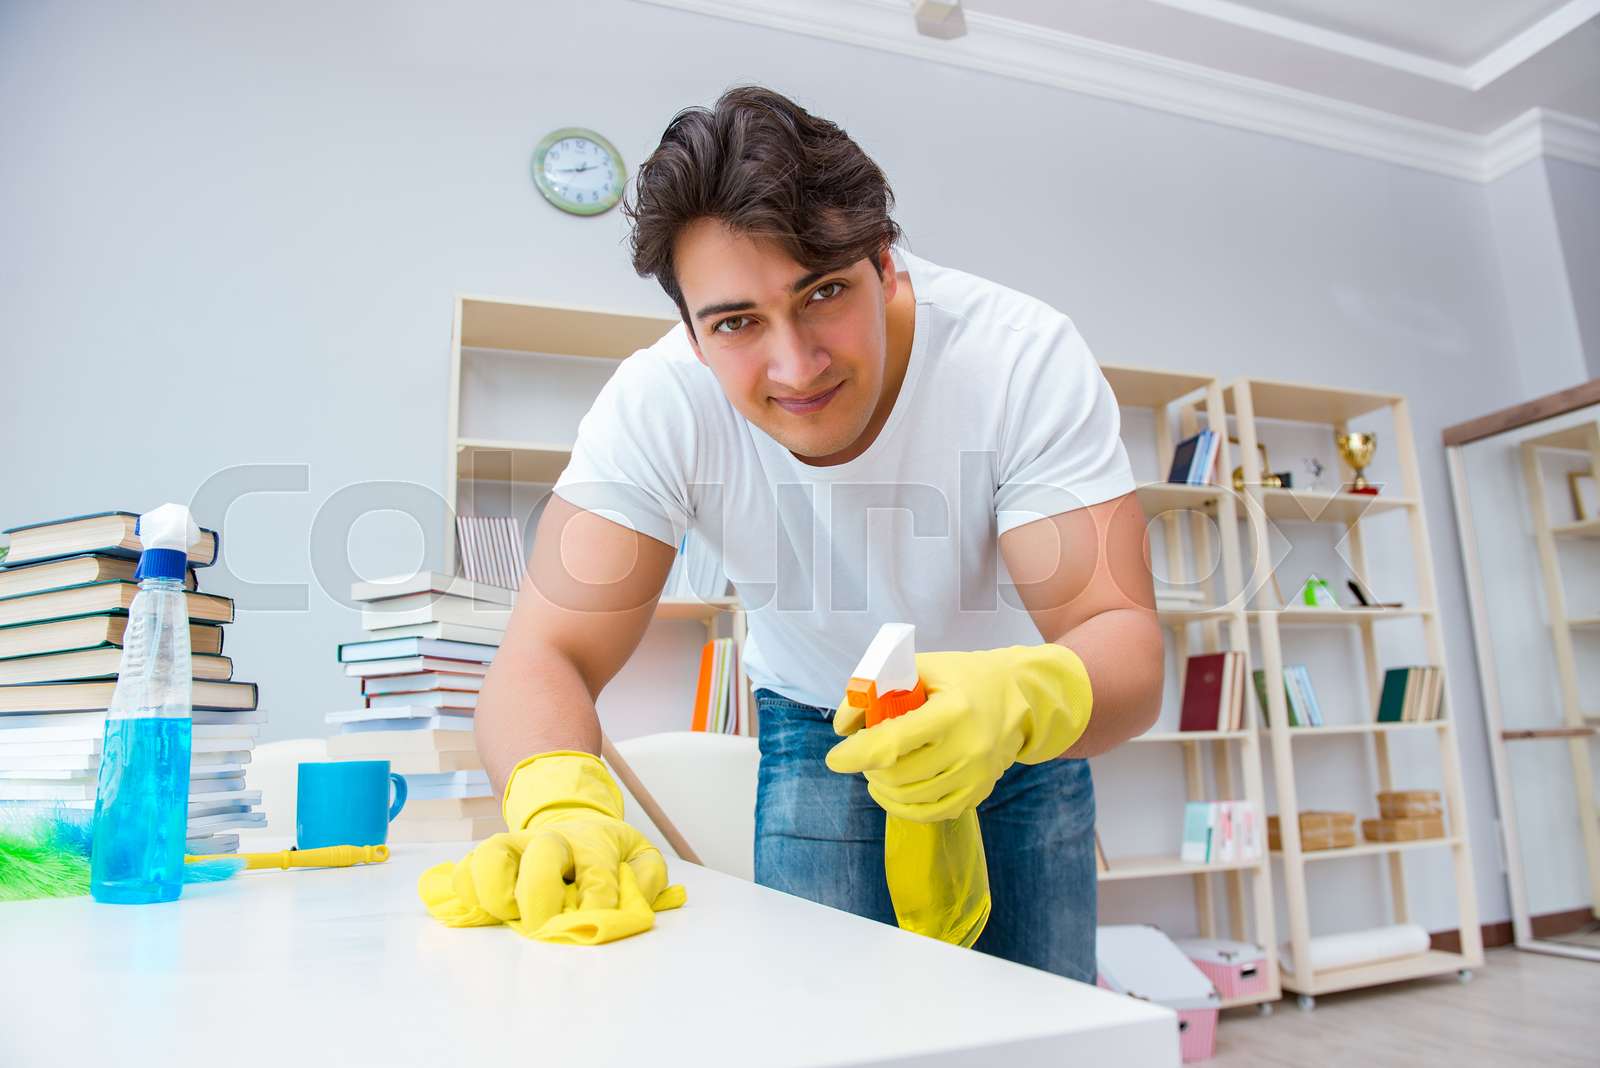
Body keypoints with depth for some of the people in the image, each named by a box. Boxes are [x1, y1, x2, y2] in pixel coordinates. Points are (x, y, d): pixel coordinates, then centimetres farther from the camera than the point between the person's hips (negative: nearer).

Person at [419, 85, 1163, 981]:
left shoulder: (1029, 358, -29)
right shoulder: (659, 403, -26)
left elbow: (1127, 644, -31)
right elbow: (546, 653, -27)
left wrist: (1024, 699, -54)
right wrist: (563, 801, -49)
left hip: (1021, 727, 1)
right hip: (819, 730, 0)